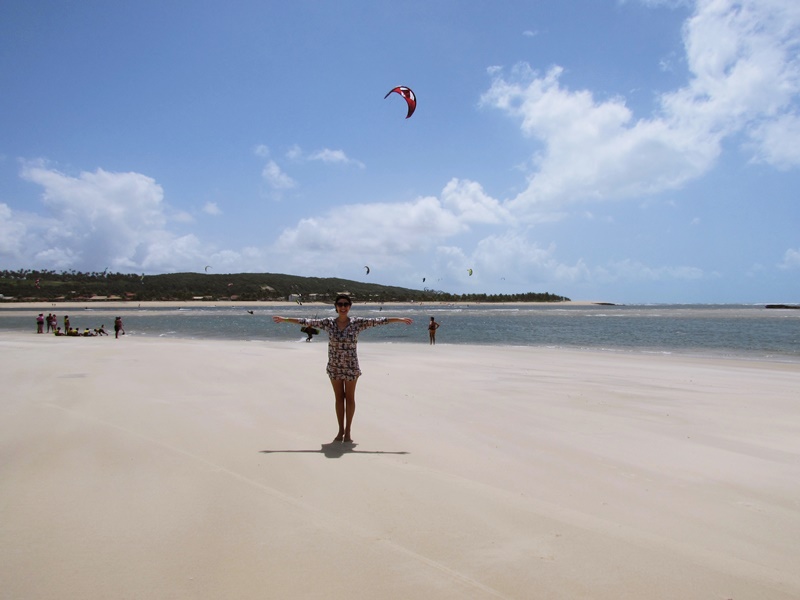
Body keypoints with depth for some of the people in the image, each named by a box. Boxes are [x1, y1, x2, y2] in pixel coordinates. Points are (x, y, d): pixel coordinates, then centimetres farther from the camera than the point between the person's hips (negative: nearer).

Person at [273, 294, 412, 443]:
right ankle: (340, 430, 22)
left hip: (351, 367, -1)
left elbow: (378, 321, -7)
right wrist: (285, 319, 3)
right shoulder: (329, 322, -3)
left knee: (350, 398, 7)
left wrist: (399, 319, -8)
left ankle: (347, 431, 18)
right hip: (334, 367, 2)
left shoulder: (357, 322, -7)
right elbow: (307, 322, 1)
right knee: (339, 398, 10)